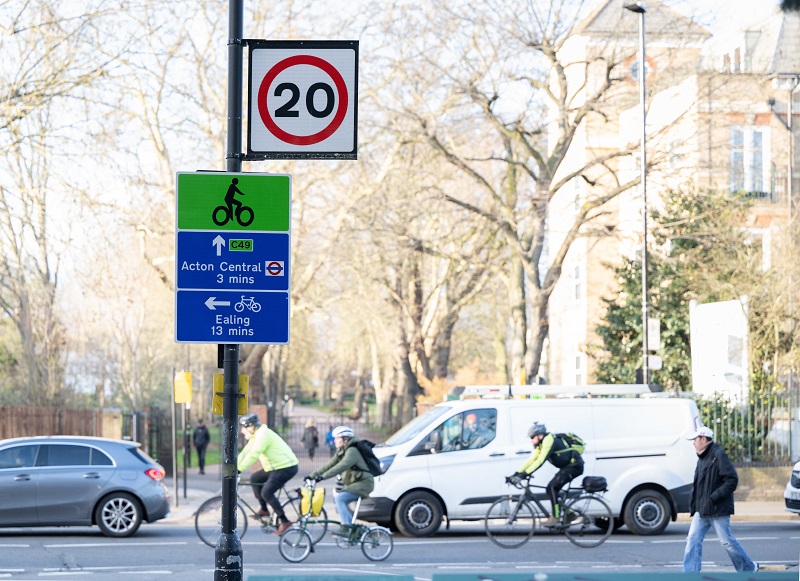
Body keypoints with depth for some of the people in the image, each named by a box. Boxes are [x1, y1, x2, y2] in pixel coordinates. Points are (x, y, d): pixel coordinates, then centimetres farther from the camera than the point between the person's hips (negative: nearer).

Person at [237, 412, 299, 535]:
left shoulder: (262, 435, -19)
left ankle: (284, 521, -9)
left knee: (266, 493, -14)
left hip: (285, 468, -10)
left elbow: (253, 455, -28)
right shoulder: (256, 435, 13)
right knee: (255, 478, 14)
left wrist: (239, 469, -28)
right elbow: (245, 452, 16)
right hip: (276, 467, 10)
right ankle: (264, 510, 19)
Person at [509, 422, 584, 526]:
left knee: (552, 487, -17)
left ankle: (555, 517, -13)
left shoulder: (549, 440, -21)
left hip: (574, 466, -10)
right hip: (567, 466, 10)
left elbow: (540, 461, -29)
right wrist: (518, 473, 2)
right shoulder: (540, 444, 9)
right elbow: (532, 459, 10)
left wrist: (524, 474, -31)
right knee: (551, 489, 6)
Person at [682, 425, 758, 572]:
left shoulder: (719, 455, -12)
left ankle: (749, 568, 19)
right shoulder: (702, 458, 15)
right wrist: (694, 505, 11)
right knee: (693, 539, -2)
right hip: (701, 510, 8)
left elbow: (732, 480, -18)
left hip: (718, 510, -8)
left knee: (726, 541, 1)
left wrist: (713, 497, -20)